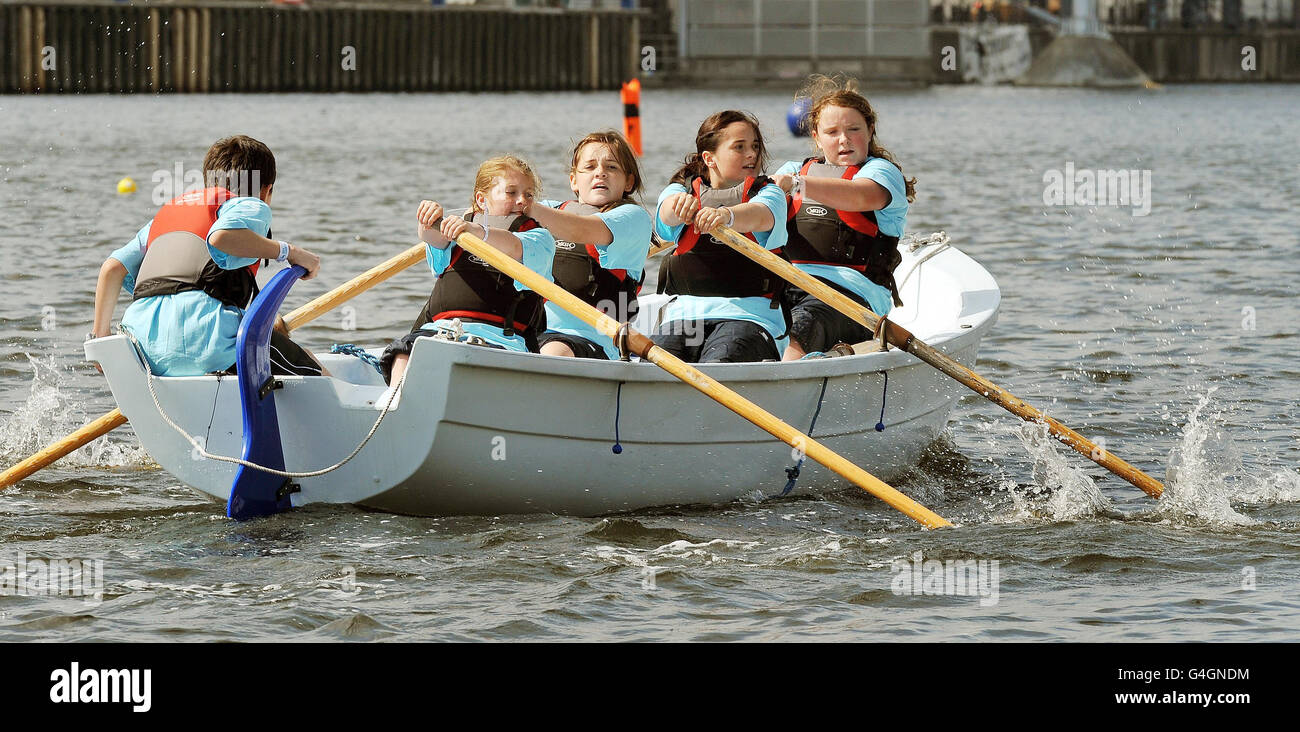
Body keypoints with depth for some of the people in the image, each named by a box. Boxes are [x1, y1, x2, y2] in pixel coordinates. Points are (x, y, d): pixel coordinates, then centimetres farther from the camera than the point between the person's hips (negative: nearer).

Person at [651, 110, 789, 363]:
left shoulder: (768, 192, 10)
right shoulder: (683, 190, 15)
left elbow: (760, 216, -16)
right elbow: (667, 214, -11)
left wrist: (727, 214, -42)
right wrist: (680, 203, -38)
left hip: (746, 314, -2)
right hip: (683, 311, 2)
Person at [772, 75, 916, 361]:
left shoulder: (882, 171, 11)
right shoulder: (796, 169, 30)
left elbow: (861, 197, -13)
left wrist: (796, 183, -27)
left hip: (849, 289, -6)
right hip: (783, 288, 6)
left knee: (801, 329, -38)